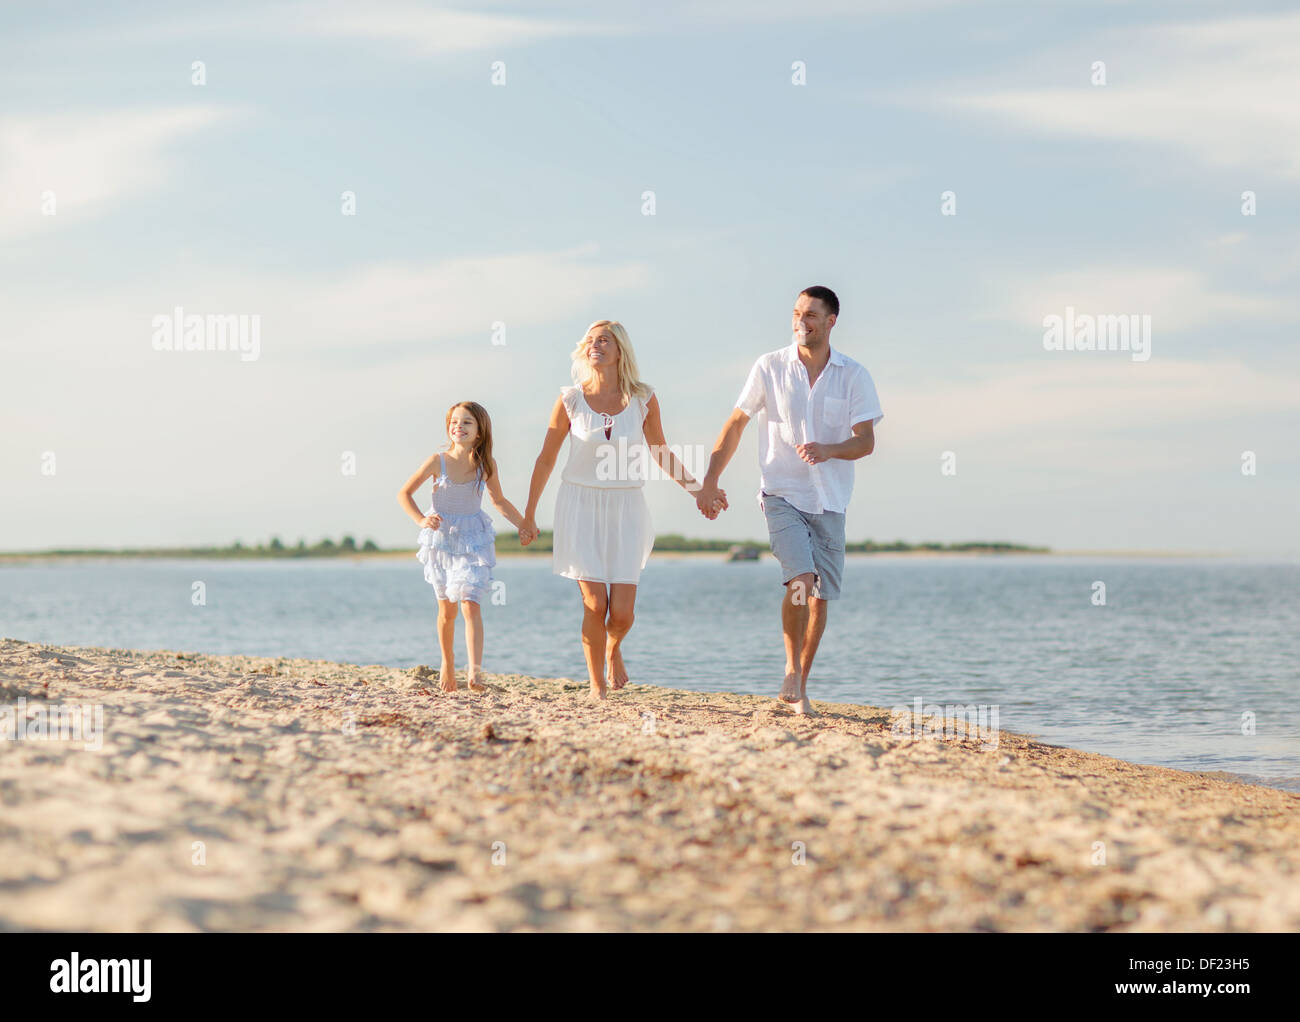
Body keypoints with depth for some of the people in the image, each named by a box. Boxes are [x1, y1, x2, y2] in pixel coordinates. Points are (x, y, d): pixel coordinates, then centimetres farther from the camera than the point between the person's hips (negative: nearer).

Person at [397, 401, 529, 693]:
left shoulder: (486, 465, -5)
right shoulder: (438, 462, -10)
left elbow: (499, 501, 12)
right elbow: (404, 494, 0)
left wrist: (523, 524, 1)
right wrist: (421, 519, -15)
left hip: (473, 541, 0)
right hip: (441, 539, 0)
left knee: (471, 605, -16)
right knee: (447, 609, 11)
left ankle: (475, 672, -25)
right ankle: (447, 663, 34)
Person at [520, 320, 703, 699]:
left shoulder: (643, 399, -2)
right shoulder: (570, 400, -3)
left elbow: (660, 452, 13)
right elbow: (546, 459, 6)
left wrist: (695, 487, 9)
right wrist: (528, 517, 9)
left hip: (626, 510, 1)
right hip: (580, 507, -1)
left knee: (622, 611, -6)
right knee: (595, 603, -9)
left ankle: (613, 649, 30)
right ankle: (597, 687, 10)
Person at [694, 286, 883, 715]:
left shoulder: (853, 375, 0)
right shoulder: (770, 367, -1)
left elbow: (866, 442, -3)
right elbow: (735, 424, 7)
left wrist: (828, 450, -23)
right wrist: (710, 481, 3)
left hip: (830, 500, 2)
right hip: (782, 494, -2)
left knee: (820, 596, 4)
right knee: (801, 579, -22)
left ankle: (801, 686, 19)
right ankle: (792, 668, -5)